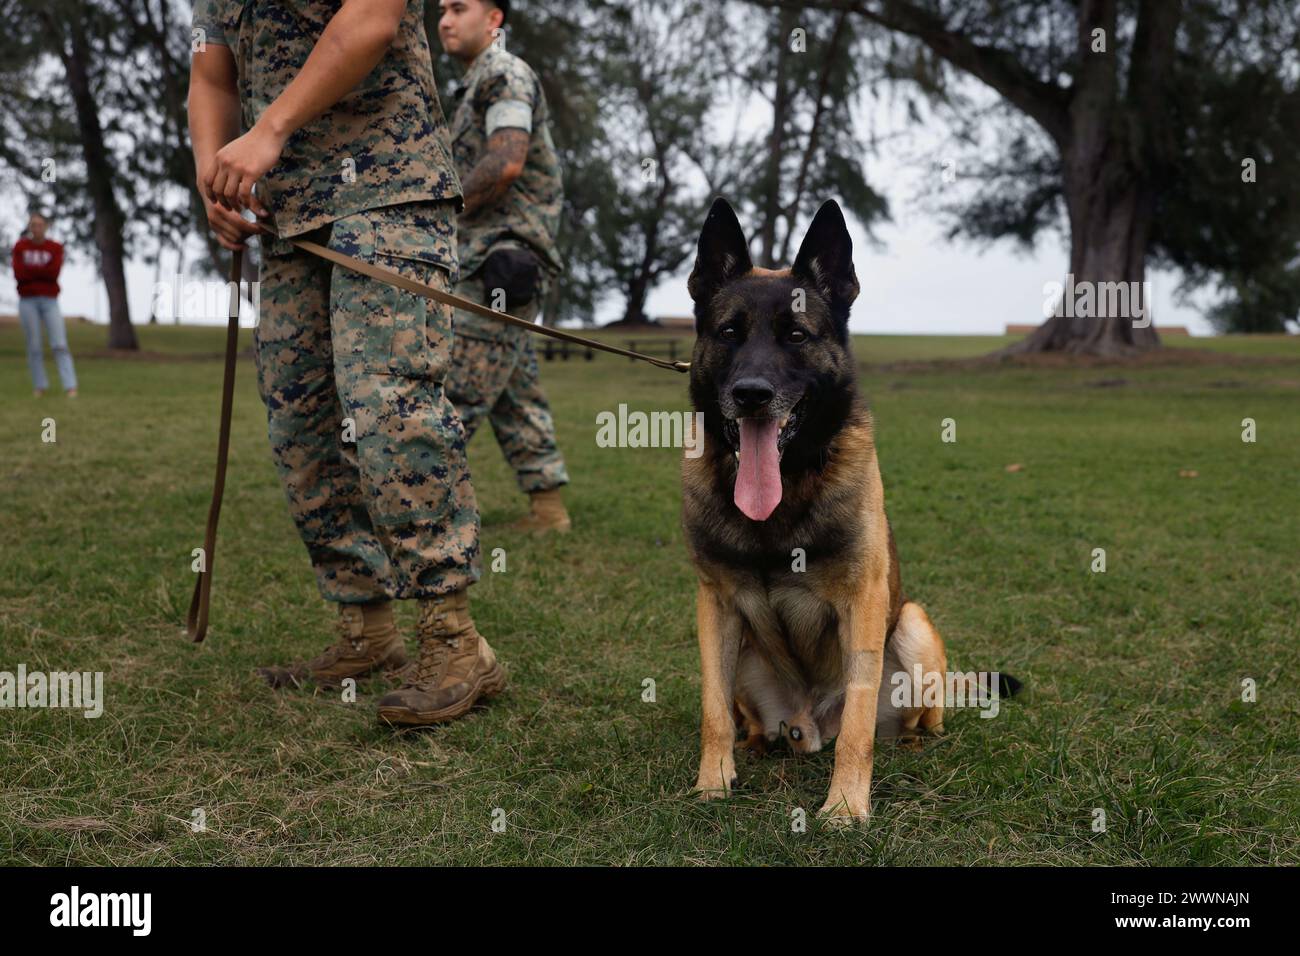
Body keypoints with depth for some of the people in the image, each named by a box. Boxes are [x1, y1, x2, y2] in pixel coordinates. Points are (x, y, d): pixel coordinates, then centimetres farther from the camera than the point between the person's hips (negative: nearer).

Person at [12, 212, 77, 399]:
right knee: (34, 347, 0)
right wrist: (43, 271, -8)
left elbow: (54, 273, -11)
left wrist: (30, 271, -9)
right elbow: (18, 273, -8)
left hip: (50, 301, 0)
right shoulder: (20, 246, 5)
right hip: (28, 301, 1)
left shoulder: (55, 248, 4)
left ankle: (70, 387, -15)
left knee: (60, 345, -9)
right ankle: (39, 386, 7)